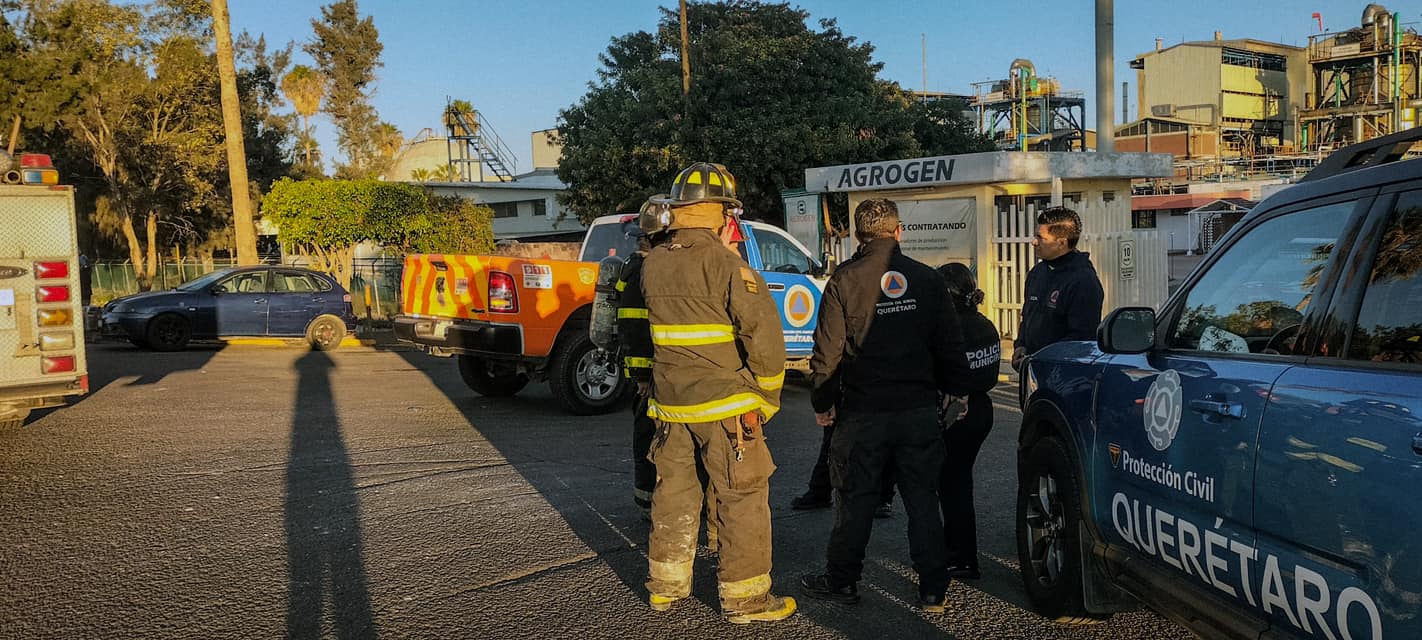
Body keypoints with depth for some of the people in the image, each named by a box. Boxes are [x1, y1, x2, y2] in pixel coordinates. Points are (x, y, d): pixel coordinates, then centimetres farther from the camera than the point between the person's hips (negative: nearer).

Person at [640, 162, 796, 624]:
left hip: (670, 404, 6)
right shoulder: (727, 265, -16)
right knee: (742, 498, 5)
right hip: (725, 404, -6)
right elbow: (764, 335, -18)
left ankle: (665, 585, 30)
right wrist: (767, 396, -6)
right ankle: (744, 597, 13)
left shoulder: (652, 264, 3)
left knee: (674, 491, 18)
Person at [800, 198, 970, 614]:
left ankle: (841, 582, 20)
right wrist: (954, 390, 20)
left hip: (863, 411, -3)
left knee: (855, 499, 8)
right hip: (920, 408, 3)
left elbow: (828, 351, -8)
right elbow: (950, 344, 7)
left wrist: (821, 402, 3)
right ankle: (932, 590, 14)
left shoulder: (844, 281, -7)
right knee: (922, 498, 10)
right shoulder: (928, 279, 3)